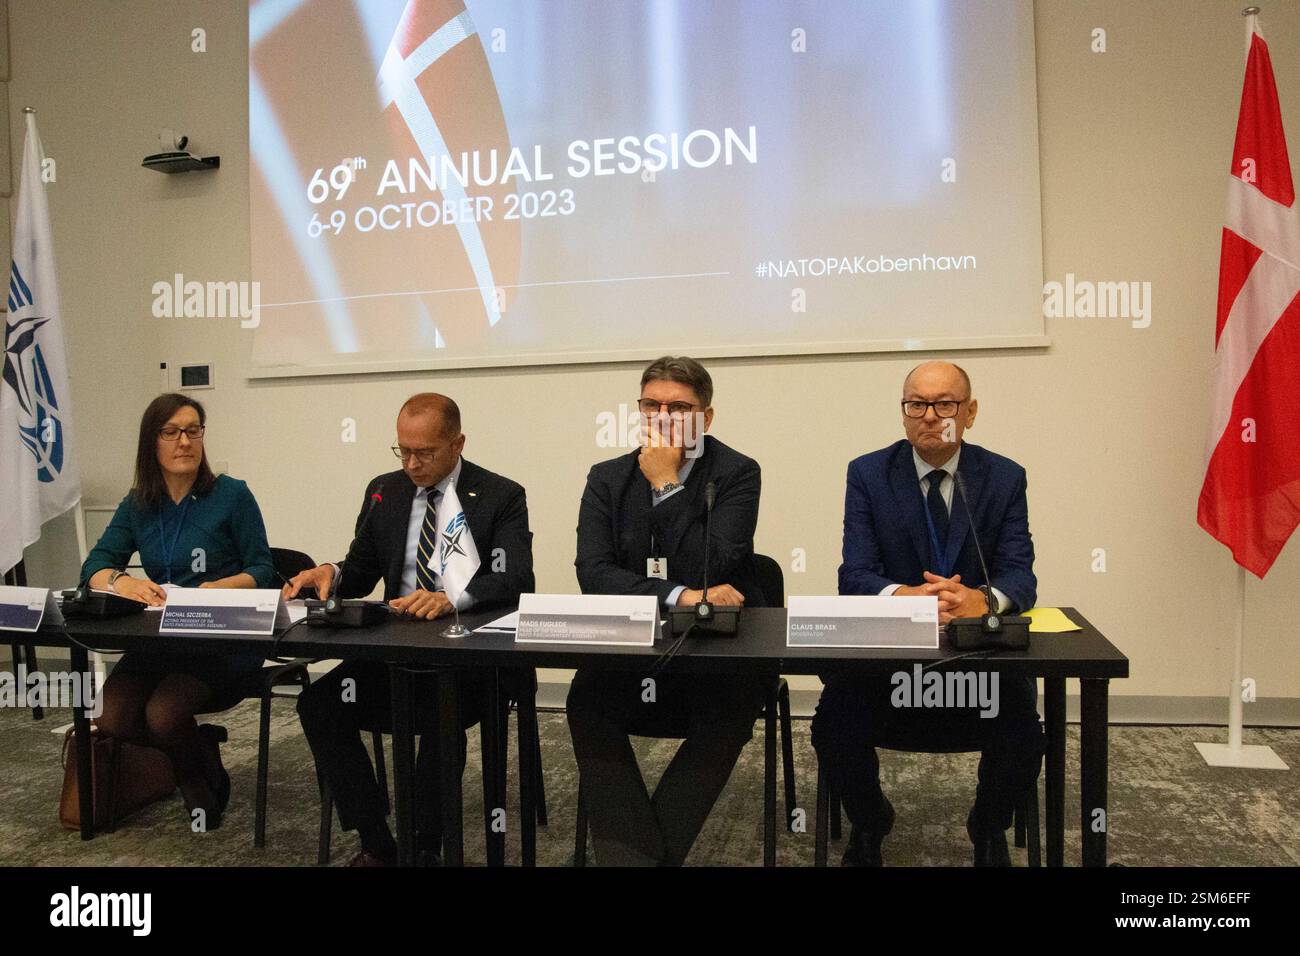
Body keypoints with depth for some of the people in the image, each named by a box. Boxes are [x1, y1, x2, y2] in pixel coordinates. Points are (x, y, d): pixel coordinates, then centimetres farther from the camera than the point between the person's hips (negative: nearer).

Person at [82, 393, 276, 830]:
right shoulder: (137, 505, 11)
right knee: (113, 718, -19)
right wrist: (123, 581, -20)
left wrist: (217, 588, -23)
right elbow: (94, 567, 4)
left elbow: (263, 571, -4)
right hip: (160, 640, 5)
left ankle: (203, 784, 6)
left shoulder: (231, 495, -4)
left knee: (163, 714, -26)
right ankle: (201, 746, 10)